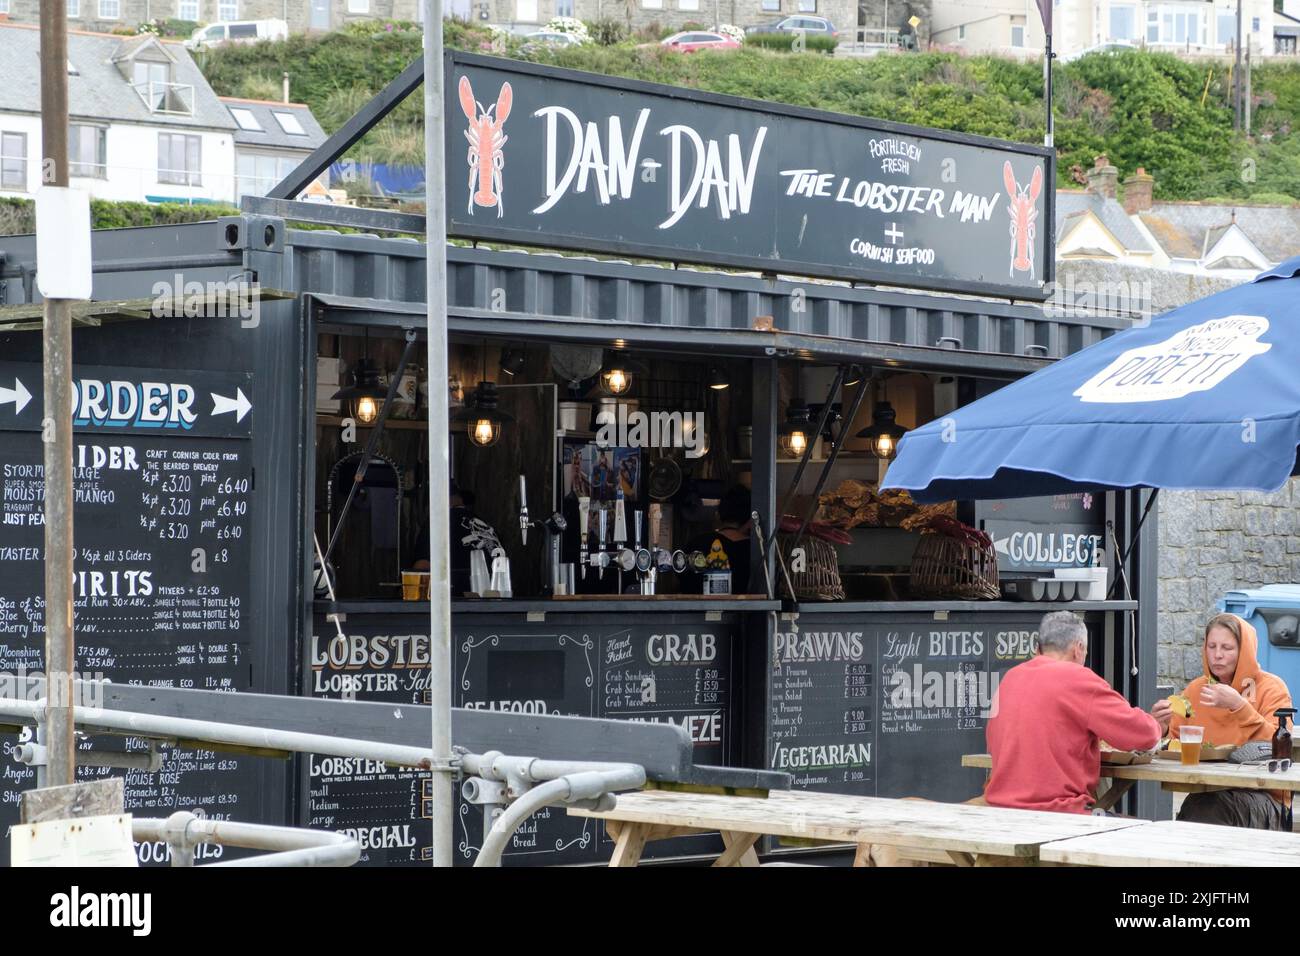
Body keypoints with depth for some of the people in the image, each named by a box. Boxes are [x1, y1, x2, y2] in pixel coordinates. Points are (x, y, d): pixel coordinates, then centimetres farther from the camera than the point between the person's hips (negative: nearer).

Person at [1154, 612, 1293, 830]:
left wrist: (1239, 706, -23)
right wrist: (1160, 727, -11)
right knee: (1195, 806, -32)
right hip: (1208, 793, 3)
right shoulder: (1195, 690, 13)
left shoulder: (1271, 688, 0)